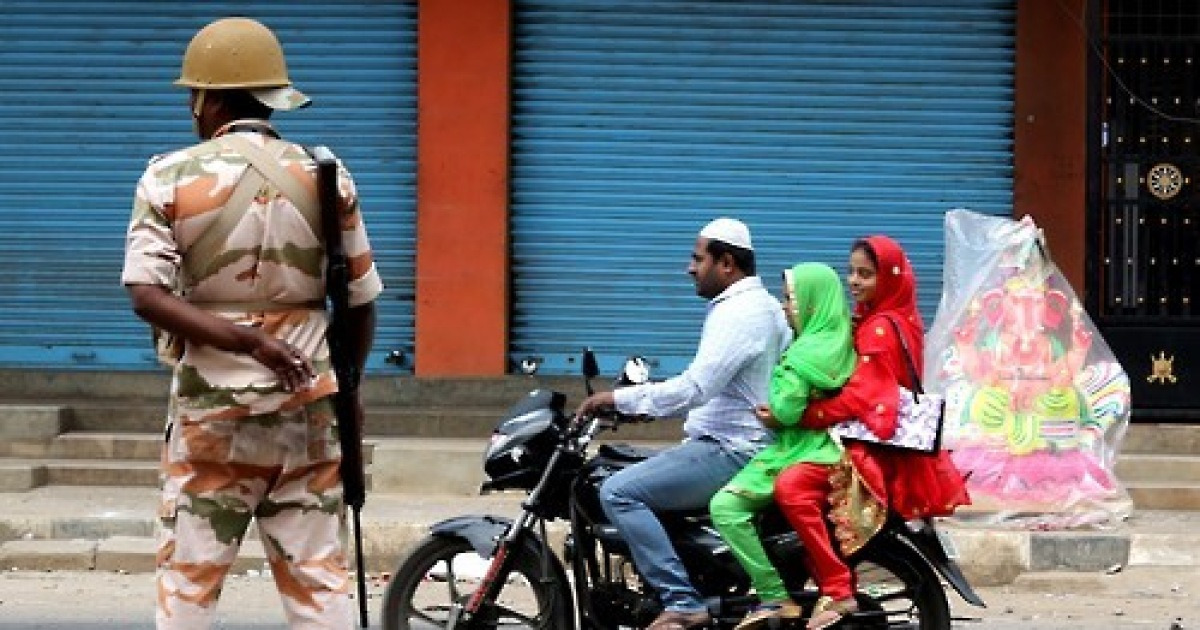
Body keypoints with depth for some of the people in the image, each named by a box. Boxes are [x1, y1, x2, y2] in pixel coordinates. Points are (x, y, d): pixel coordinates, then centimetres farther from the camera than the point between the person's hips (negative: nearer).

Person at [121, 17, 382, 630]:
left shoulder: (169, 178, -4)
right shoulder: (328, 178, 2)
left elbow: (148, 296, -15)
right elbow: (360, 299, 5)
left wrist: (242, 340, -20)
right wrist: (347, 383, 20)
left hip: (212, 402, -2)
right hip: (306, 399, 2)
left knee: (188, 577, 5)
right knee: (318, 574, 4)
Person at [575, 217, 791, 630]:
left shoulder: (739, 313, -16)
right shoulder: (760, 305, 18)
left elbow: (694, 388, -26)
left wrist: (619, 399, -20)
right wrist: (642, 404, 19)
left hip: (731, 453, -11)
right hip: (739, 445, 11)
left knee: (619, 492, -20)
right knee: (636, 482, 23)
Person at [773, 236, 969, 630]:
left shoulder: (879, 328, -13)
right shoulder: (901, 321, 18)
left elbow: (859, 397, -21)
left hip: (873, 449, -11)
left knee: (790, 486, -28)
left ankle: (836, 591, -29)